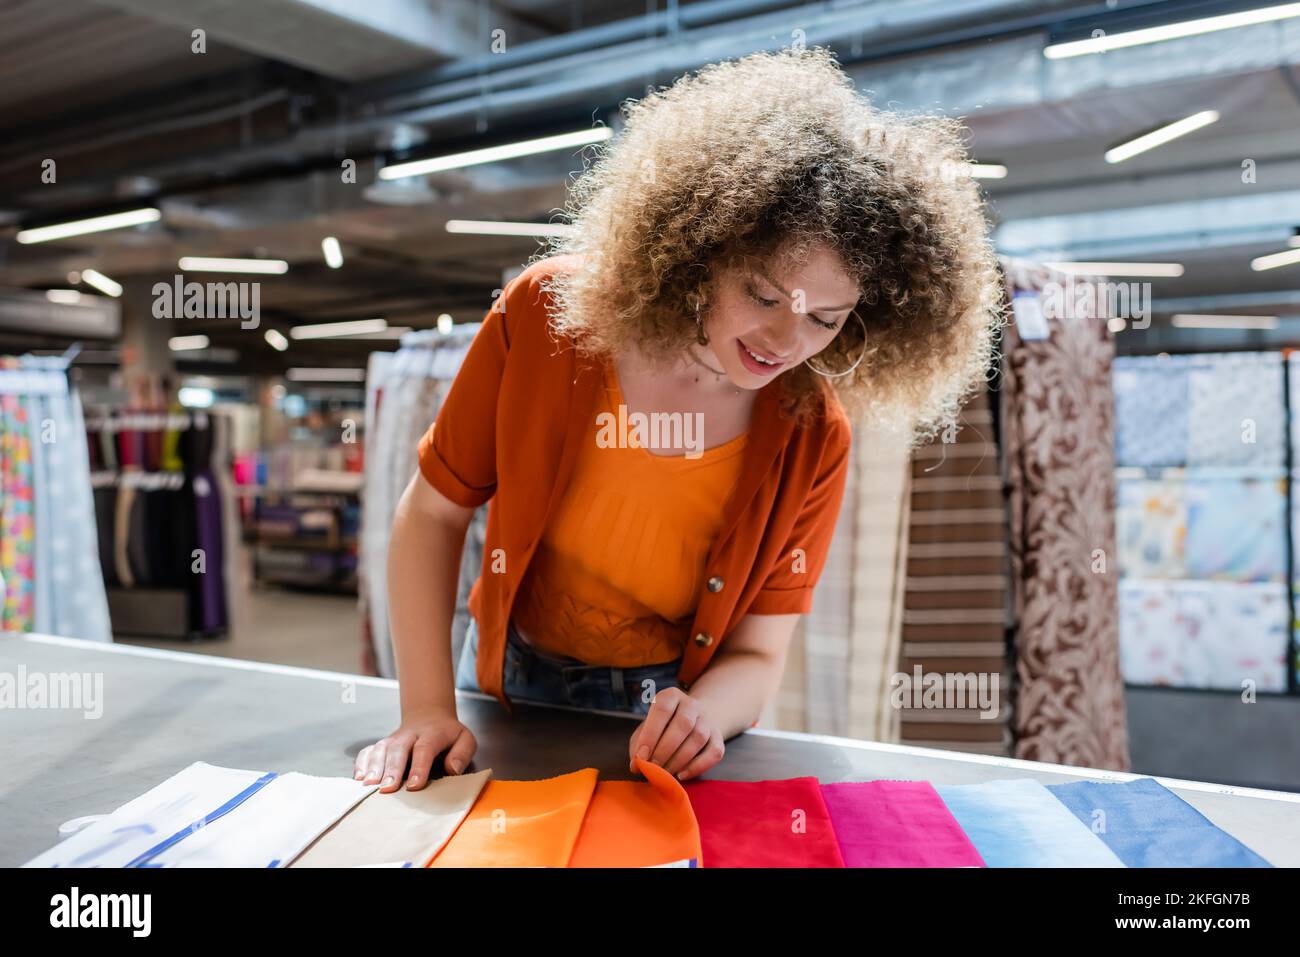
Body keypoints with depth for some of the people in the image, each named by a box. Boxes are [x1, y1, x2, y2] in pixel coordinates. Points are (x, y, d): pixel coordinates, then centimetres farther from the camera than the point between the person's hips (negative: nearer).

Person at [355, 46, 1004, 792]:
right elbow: (435, 510, -9)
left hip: (672, 710, 1)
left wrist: (694, 720, -31)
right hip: (509, 688, 0)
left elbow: (756, 655, -10)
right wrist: (428, 709, -15)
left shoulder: (813, 440, -17)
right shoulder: (549, 313, -18)